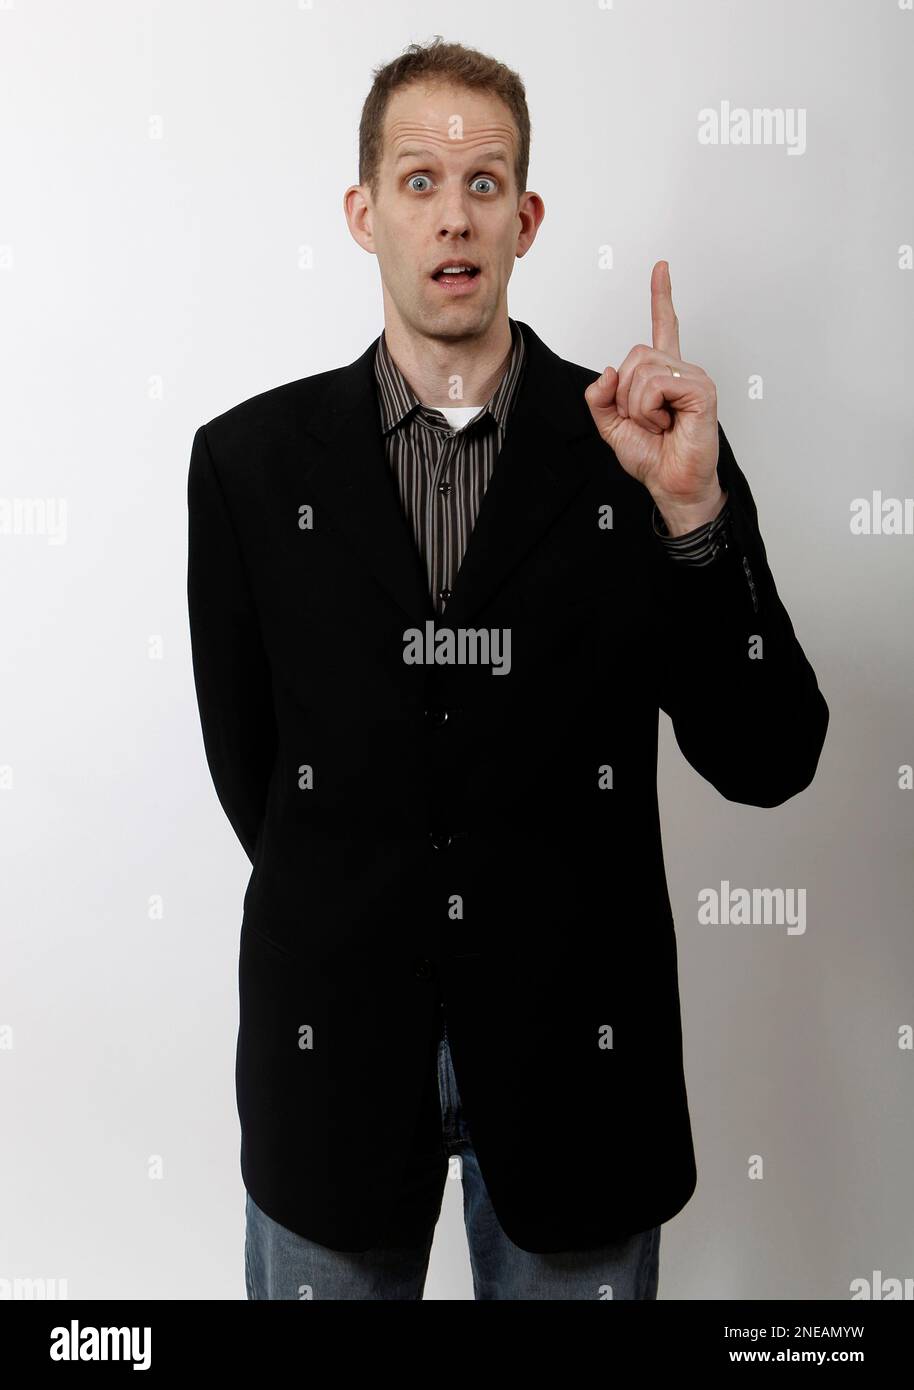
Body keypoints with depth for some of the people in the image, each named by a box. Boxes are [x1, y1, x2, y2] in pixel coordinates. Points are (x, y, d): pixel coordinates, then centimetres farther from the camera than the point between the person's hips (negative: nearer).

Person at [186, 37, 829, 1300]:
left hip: (571, 1048, 0)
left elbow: (769, 764, -10)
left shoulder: (642, 448, -5)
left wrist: (692, 506, -22)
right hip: (332, 1042, 1)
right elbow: (246, 756, 5)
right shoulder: (252, 458, -2)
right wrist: (359, 915, 9)